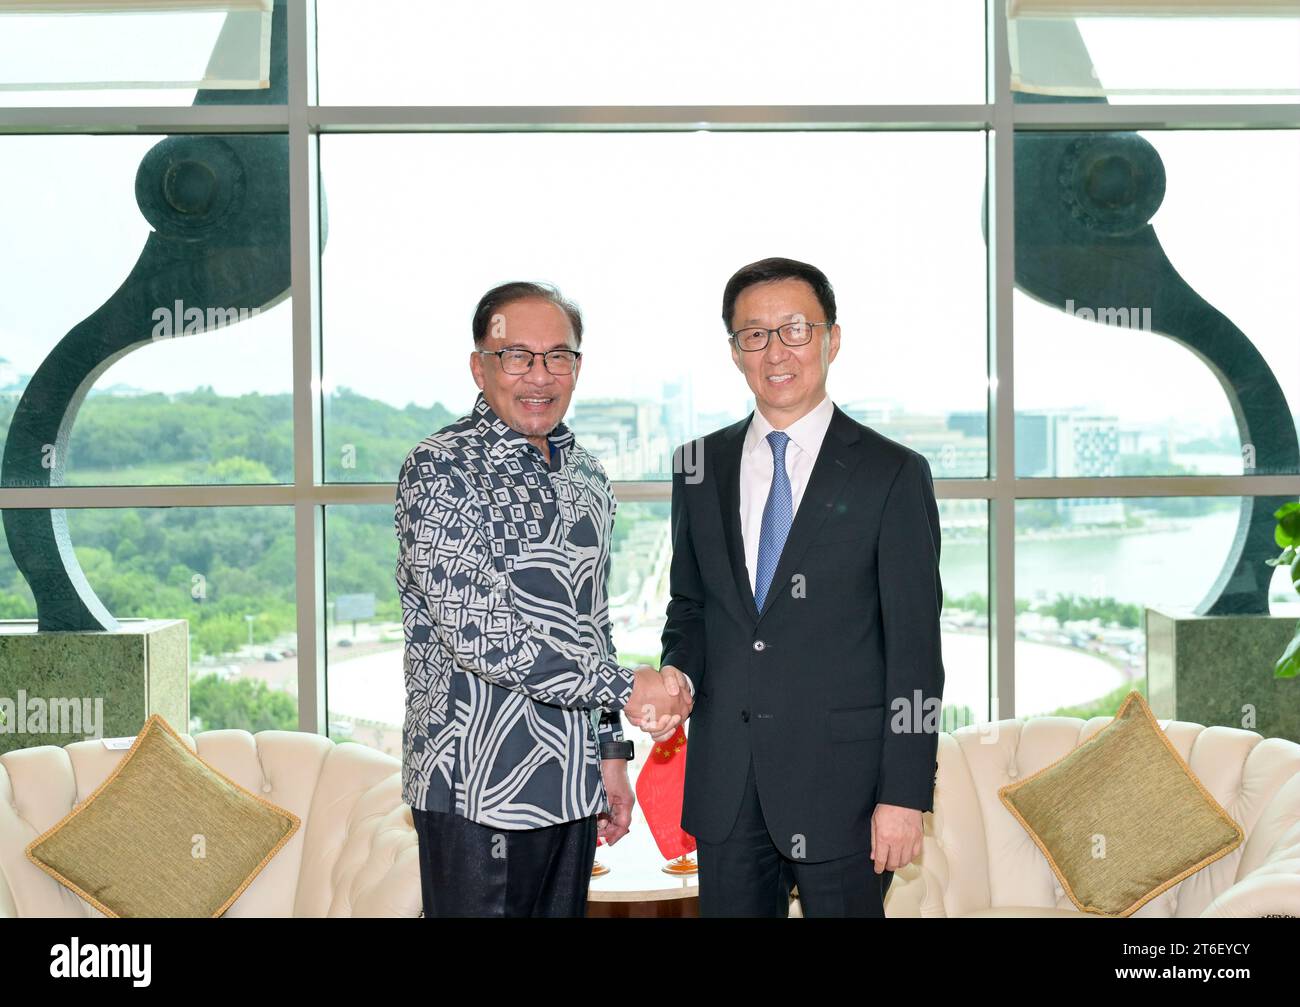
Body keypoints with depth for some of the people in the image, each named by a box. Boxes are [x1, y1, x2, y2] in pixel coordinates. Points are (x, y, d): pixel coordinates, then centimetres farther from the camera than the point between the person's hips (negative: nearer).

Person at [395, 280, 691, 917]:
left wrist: (610, 752, 17)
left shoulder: (586, 477, 12)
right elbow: (477, 633, -21)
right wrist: (625, 687, -16)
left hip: (571, 786, 7)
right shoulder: (440, 470, -12)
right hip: (475, 789, -7)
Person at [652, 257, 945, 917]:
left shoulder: (892, 473, -4)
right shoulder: (698, 467, 9)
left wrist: (905, 794, -11)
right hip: (725, 783, 4)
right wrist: (677, 671, -4)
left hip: (840, 781, -4)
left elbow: (915, 646, -7)